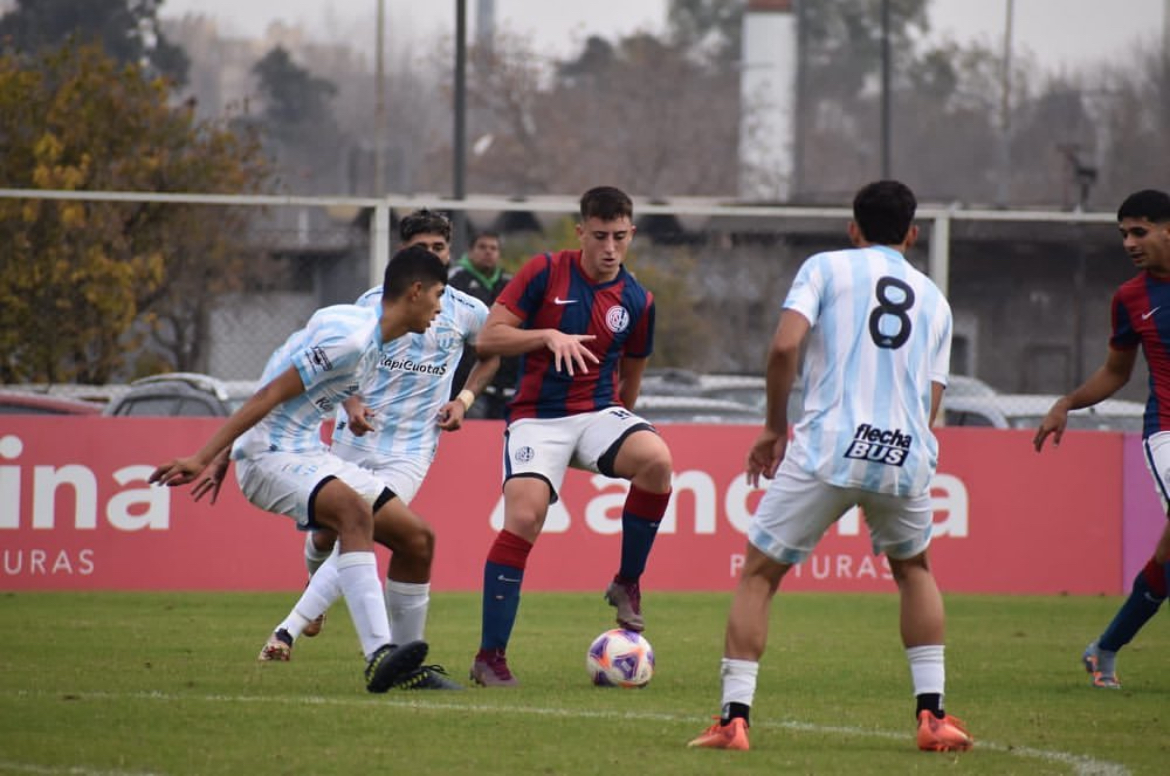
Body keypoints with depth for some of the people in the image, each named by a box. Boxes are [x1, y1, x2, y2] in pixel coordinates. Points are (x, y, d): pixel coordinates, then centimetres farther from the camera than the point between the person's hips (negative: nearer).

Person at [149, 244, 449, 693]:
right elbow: (270, 396, -21)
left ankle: (408, 668, 13)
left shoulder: (366, 335, 14)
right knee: (355, 512, -35)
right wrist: (203, 458, -24)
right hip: (270, 455, -10)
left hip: (309, 454, 10)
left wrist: (224, 458, 23)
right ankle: (379, 655, -44)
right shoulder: (350, 339, -18)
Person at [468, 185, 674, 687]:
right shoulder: (545, 273, -3)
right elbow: (488, 338, -5)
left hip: (599, 412, 2)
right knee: (524, 518, -22)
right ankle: (490, 655, -12)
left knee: (656, 460, -30)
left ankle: (627, 584, -9)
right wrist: (549, 336, -18)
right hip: (537, 417, -2)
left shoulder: (637, 302, 6)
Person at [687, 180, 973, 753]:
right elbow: (930, 402, 17)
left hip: (827, 448, -3)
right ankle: (933, 715, 19)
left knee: (759, 574, 10)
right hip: (906, 455, 3)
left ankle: (734, 717, 0)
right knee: (912, 567, 29)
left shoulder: (827, 267, 9)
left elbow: (784, 346, -5)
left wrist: (775, 426, 8)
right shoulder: (934, 300, 21)